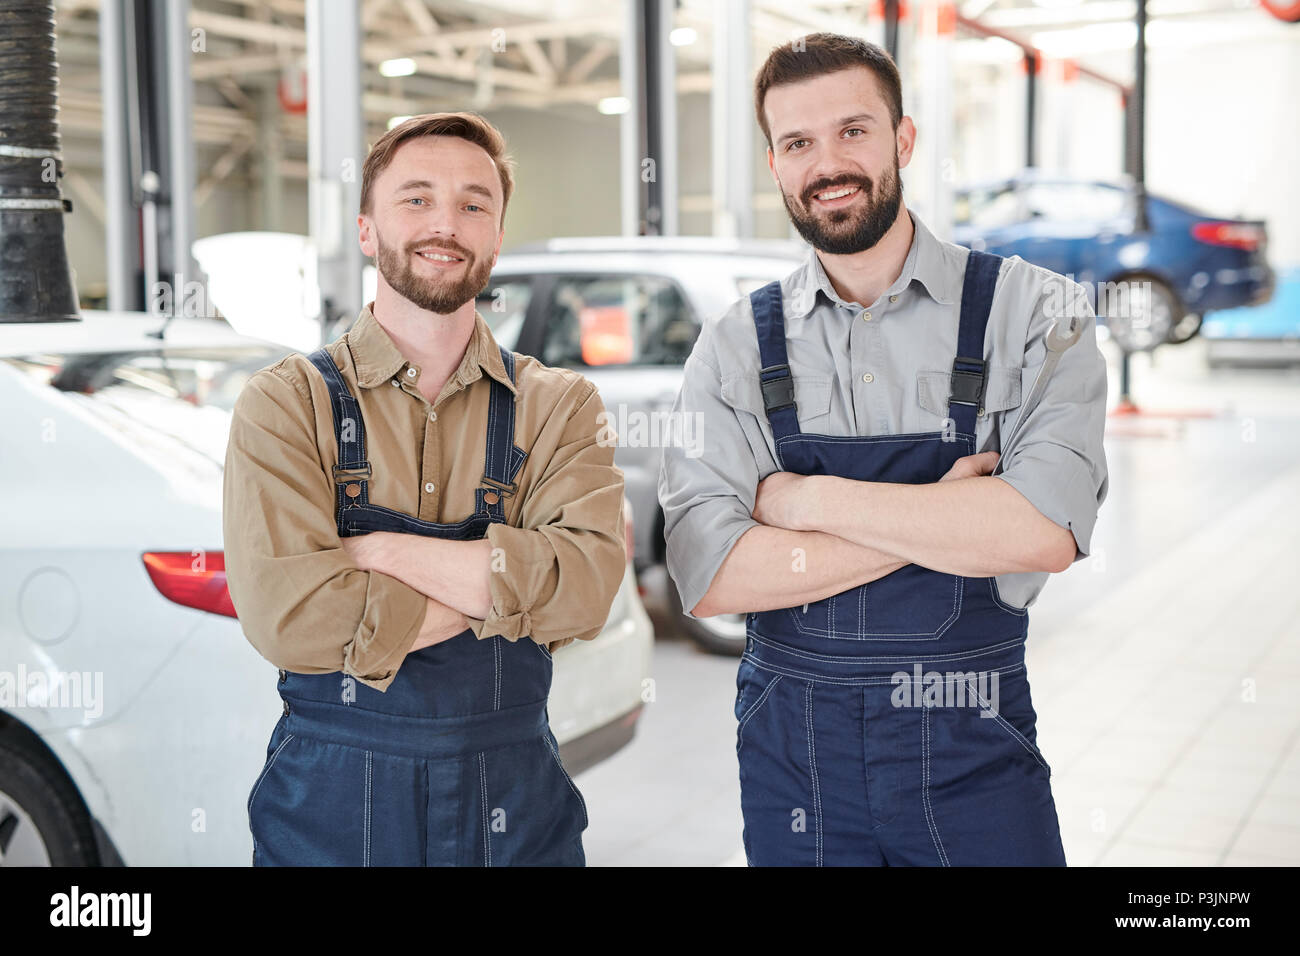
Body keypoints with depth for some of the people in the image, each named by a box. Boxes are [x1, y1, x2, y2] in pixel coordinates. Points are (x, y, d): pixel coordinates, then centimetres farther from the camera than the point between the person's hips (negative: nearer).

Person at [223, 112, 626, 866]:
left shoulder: (560, 406, 0)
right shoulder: (287, 402, -5)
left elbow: (586, 586, -16)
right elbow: (287, 617, -18)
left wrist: (377, 550, -18)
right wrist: (505, 587, -15)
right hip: (329, 809, -1)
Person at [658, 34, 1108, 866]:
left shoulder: (1030, 310, -5)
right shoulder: (735, 347, -1)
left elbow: (1045, 532, -19)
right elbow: (708, 578, -12)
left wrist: (810, 499, -14)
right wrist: (949, 518, -15)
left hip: (972, 757, -1)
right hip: (792, 753, 1)